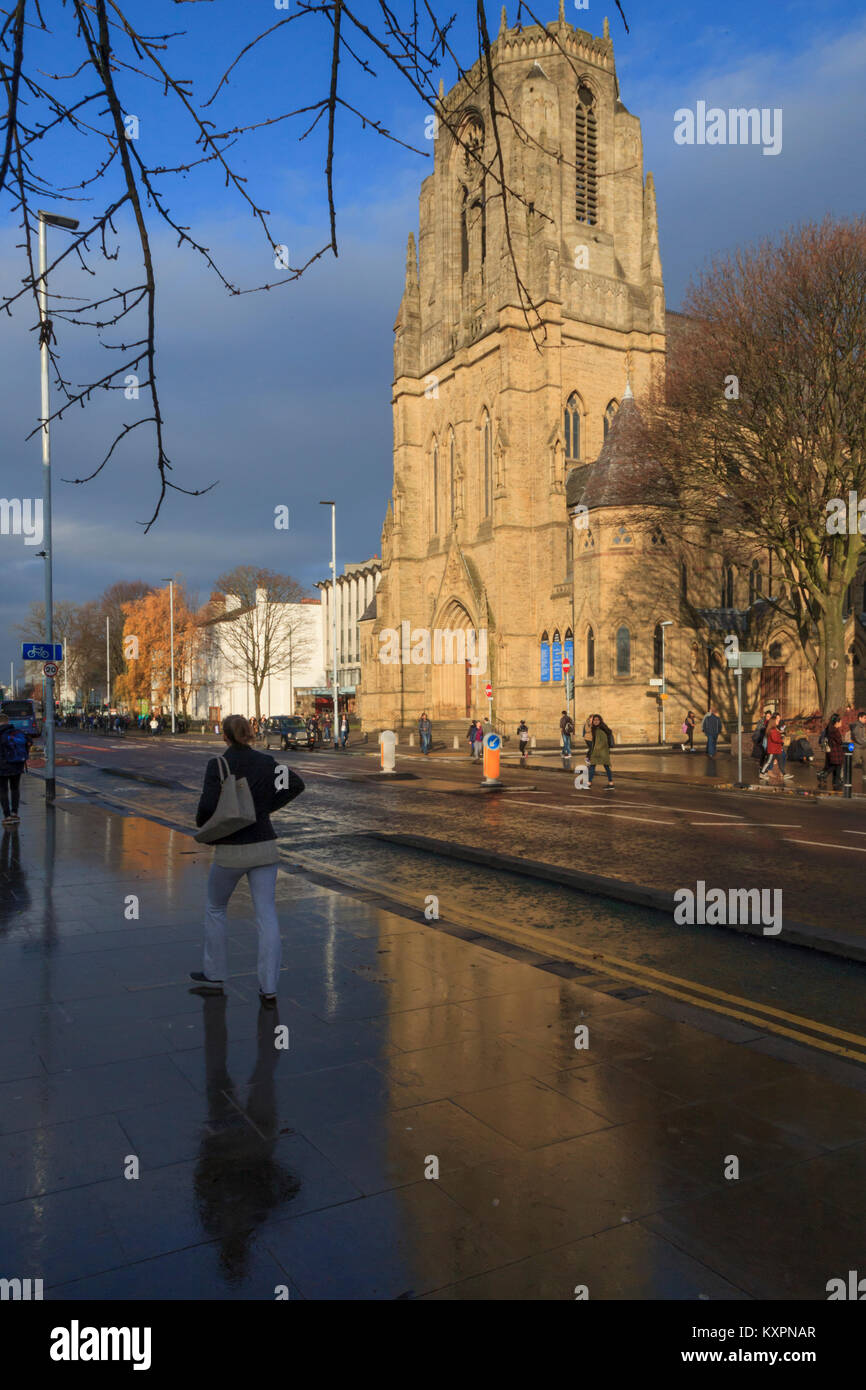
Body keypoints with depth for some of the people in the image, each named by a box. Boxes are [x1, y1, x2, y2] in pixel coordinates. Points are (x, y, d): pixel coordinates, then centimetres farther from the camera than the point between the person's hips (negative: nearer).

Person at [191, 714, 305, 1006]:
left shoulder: (217, 765, -10)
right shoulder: (266, 762, 2)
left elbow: (208, 805, -19)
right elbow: (296, 784, -1)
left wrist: (201, 822, 2)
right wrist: (269, 806, 6)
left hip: (231, 850, -3)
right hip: (265, 848, 3)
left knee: (215, 908, 20)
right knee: (267, 916, 5)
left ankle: (214, 976, 31)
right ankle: (269, 989, 3)